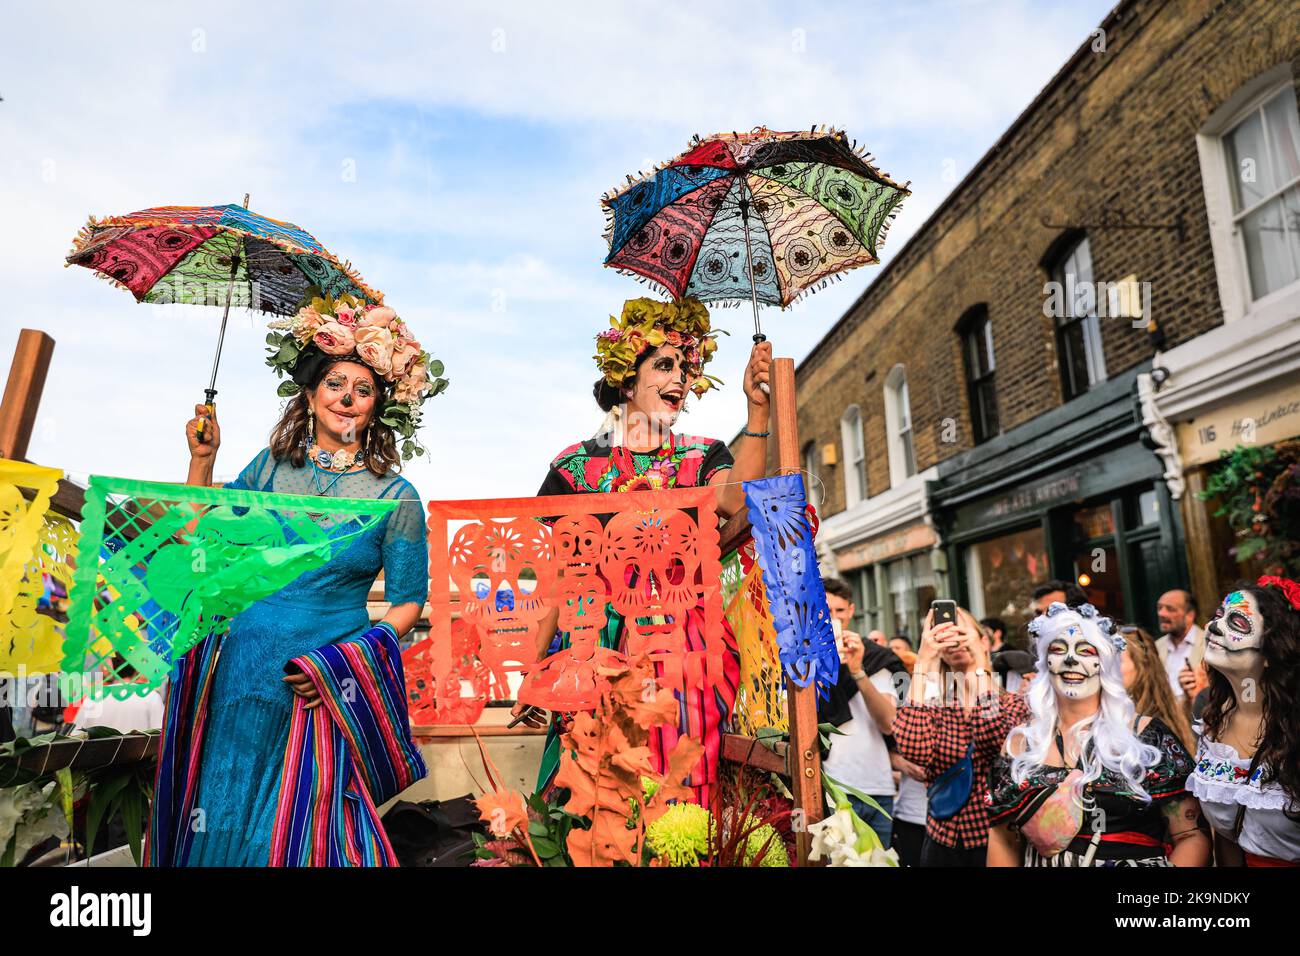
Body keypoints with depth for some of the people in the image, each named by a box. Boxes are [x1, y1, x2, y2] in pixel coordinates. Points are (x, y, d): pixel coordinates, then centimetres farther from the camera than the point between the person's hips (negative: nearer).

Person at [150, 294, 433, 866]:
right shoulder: (269, 467, 2)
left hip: (328, 688, -3)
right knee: (220, 825, 17)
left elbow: (407, 601, -4)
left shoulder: (395, 496, -7)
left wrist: (351, 658, -17)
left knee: (304, 832, 10)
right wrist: (202, 460, 0)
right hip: (241, 678, 3)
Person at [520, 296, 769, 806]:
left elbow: (734, 499, -12)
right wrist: (534, 667, 4)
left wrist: (757, 408, -18)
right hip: (594, 642, -1)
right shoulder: (577, 463, 7)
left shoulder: (702, 455, 12)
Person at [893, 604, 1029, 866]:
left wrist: (979, 662, -26)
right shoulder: (933, 705, -1)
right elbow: (914, 751, -24)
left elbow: (997, 743, -28)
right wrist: (922, 662, -23)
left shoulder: (1012, 702, -3)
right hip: (942, 842, 2)